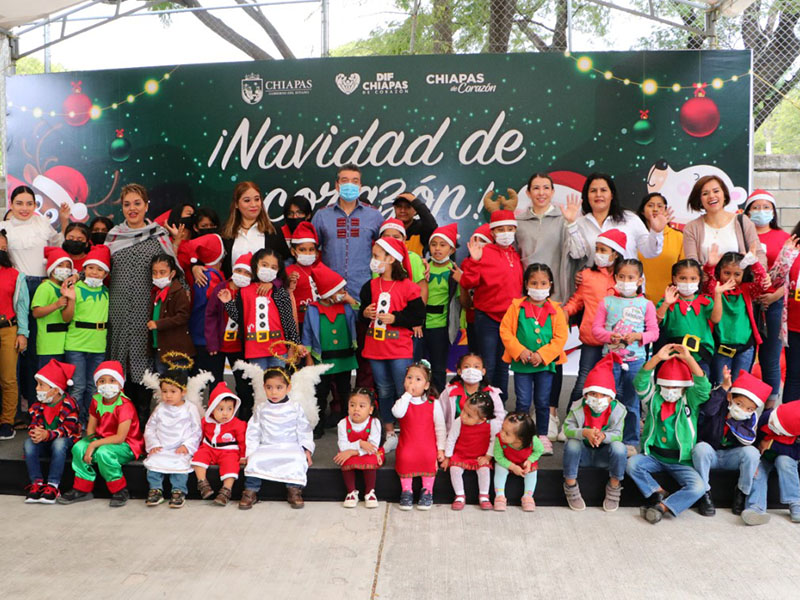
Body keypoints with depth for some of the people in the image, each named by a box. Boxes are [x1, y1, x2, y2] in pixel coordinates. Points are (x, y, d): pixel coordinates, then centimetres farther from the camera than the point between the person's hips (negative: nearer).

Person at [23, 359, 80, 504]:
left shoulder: (68, 404, -17)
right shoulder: (38, 405, 2)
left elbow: (67, 429, -22)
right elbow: (34, 422, 0)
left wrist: (47, 435, -37)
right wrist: (34, 431, -26)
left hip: (64, 441, -5)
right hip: (45, 443, 5)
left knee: (59, 443, -38)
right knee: (29, 442, -25)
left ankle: (52, 486, -29)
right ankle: (36, 482, -18)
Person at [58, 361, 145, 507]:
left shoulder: (125, 405, -22)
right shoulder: (96, 400, 1)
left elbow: (120, 437, -26)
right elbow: (91, 428, 7)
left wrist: (94, 444, -27)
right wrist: (90, 443, -13)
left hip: (126, 445, -7)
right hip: (103, 440, 7)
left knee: (103, 452, -33)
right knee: (79, 447, -15)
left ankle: (121, 491, -13)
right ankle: (82, 489, 1)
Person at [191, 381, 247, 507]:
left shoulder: (238, 424, -6)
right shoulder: (206, 422, 3)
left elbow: (243, 441, -1)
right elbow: (200, 436, 19)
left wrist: (243, 456, -2)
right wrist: (200, 448, 15)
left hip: (229, 451, -3)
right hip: (209, 449, 3)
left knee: (231, 463, -32)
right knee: (198, 456, -24)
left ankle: (226, 491, -34)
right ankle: (202, 483, -25)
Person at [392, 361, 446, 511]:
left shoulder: (433, 403, 1)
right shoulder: (402, 401, 3)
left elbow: (440, 427, 5)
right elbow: (397, 413, -22)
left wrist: (441, 448, 0)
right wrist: (407, 394, -18)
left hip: (427, 444, 0)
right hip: (407, 444, 1)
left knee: (429, 458, -29)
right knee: (404, 458, -28)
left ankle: (427, 491, -7)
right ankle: (406, 491, -7)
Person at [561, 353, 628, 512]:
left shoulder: (617, 410, -15)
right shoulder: (578, 408, -15)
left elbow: (618, 434, -21)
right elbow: (568, 429, -24)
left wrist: (603, 436, -44)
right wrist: (585, 432, -45)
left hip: (604, 455, 0)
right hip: (583, 453, 0)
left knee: (619, 447, -31)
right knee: (572, 443, -31)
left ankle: (614, 488, -7)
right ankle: (570, 487, -12)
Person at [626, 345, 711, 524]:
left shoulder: (690, 400, 1)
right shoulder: (654, 397, 3)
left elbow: (704, 387, -19)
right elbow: (640, 382, -16)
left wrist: (689, 359, -28)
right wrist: (657, 359, -28)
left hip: (681, 460, -1)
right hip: (654, 456, 1)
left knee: (698, 487, -26)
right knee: (631, 463, -27)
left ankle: (662, 506, -18)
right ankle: (658, 492, -8)